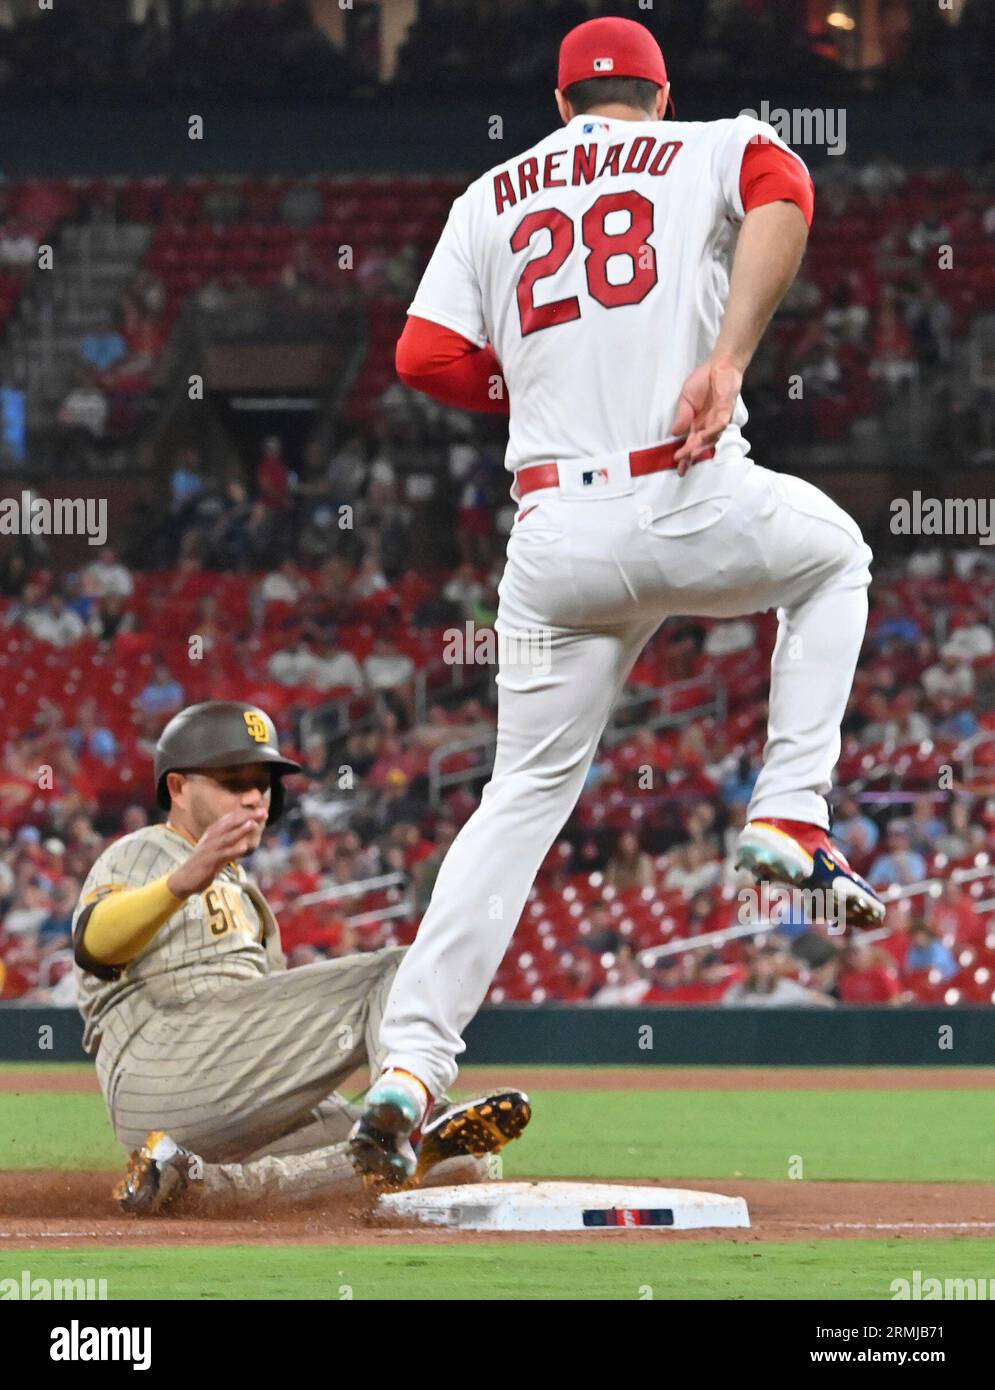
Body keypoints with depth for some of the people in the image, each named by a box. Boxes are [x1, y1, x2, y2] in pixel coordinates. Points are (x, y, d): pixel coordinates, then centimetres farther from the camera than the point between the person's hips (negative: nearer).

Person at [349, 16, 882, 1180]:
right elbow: (780, 194, -14)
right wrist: (730, 358, -20)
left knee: (525, 795, 10)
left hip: (555, 535, 2)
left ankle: (411, 1054, -3)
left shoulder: (493, 196, 18)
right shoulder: (709, 152, 11)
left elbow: (427, 356, 7)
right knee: (832, 555, 31)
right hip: (693, 506, -2)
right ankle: (789, 819, 16)